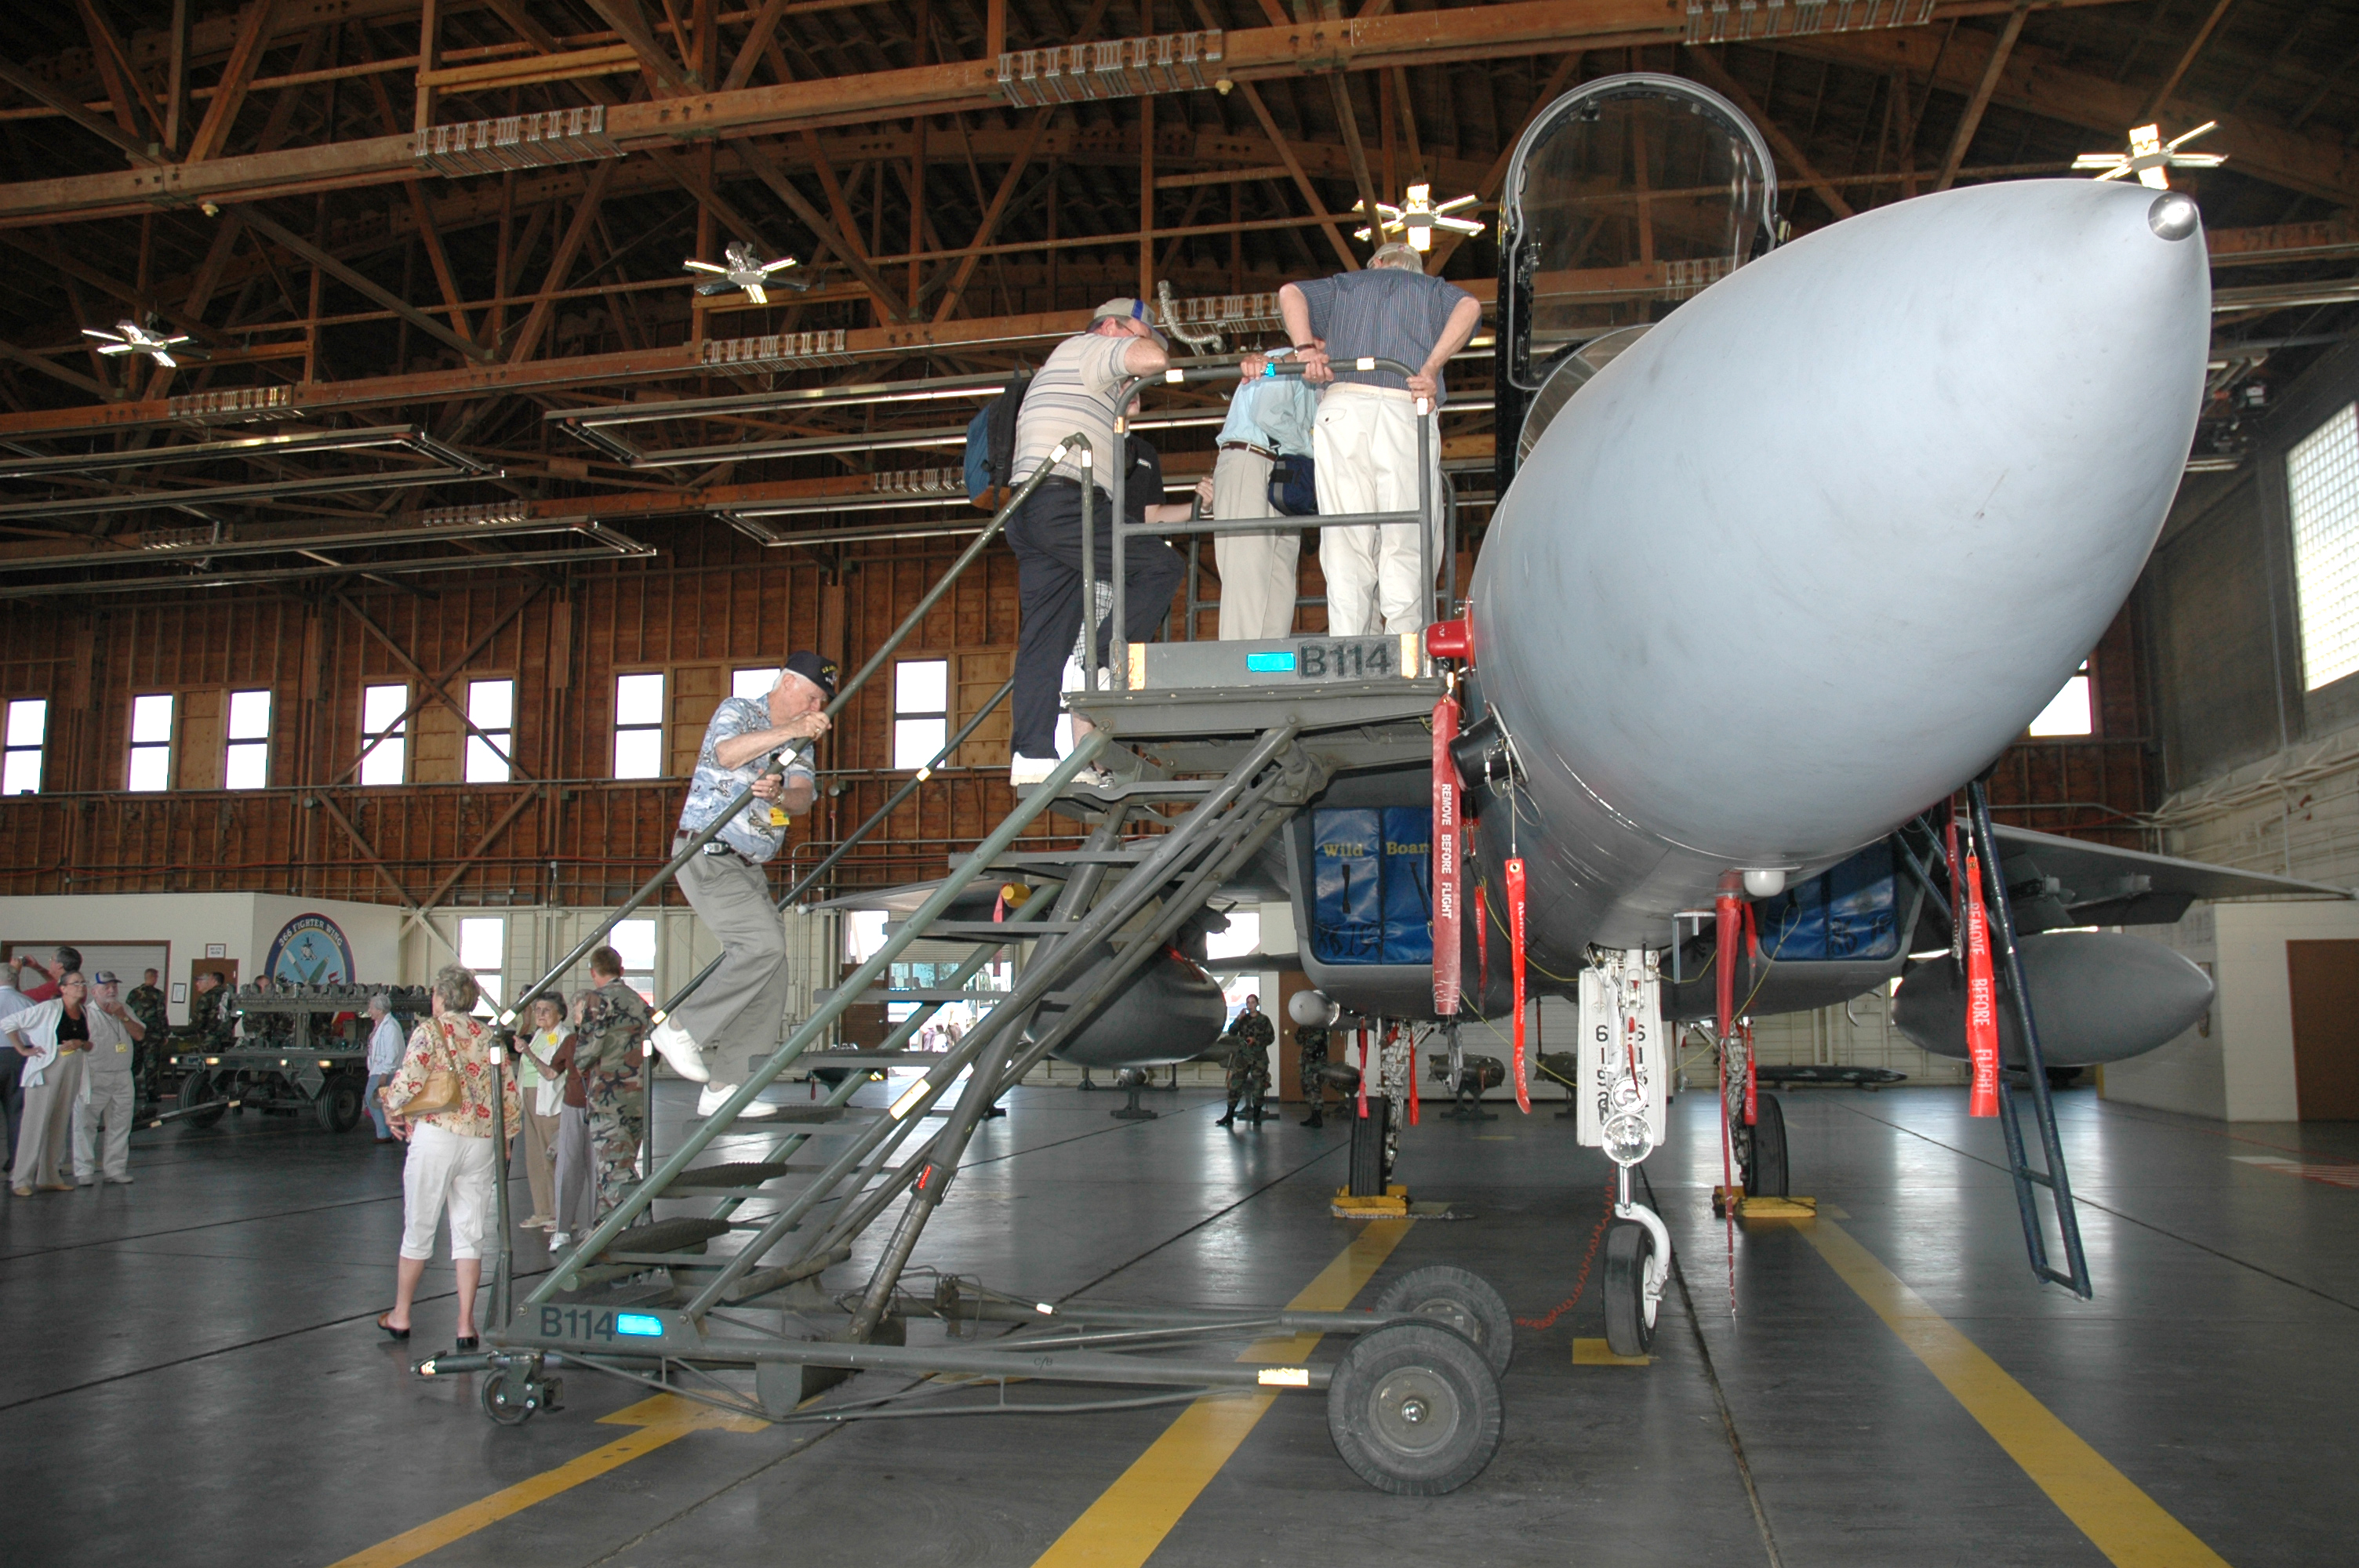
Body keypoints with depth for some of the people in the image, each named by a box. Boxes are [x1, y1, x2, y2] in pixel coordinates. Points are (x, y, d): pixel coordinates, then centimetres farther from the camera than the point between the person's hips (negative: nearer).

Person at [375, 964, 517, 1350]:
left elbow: (408, 1079, -15)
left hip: (436, 1136, -3)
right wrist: (503, 1136, 17)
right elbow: (509, 1093, 7)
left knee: (418, 1230, 11)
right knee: (469, 1234, 8)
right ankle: (466, 1325, 7)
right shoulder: (489, 1037, 9)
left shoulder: (430, 1030, -3)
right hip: (481, 1142, 3)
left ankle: (400, 1316, 24)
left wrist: (392, 1111, 4)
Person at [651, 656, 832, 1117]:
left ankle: (725, 1087, 3)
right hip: (706, 853, -8)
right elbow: (727, 753, -22)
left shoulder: (800, 744, 19)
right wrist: (790, 731, -31)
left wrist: (779, 795, -23)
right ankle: (683, 1026, -11)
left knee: (769, 978, -1)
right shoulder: (739, 711, 1)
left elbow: (804, 794, -1)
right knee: (764, 942, -24)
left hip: (749, 869, 8)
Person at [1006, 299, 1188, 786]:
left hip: (1031, 512, 10)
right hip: (1062, 502, -10)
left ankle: (1031, 755, -6)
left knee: (1043, 637, 0)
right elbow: (1154, 359, -10)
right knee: (1162, 567, -10)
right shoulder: (1087, 348, 7)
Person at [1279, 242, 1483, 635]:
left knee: (1346, 549, -2)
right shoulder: (1434, 289, 26)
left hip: (1343, 409, 1)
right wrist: (1431, 368, -5)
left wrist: (1306, 348, -3)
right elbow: (1470, 306, 4)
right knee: (1405, 551, -3)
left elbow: (1290, 293, 10)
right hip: (1407, 413, -1)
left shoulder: (1345, 284, 29)